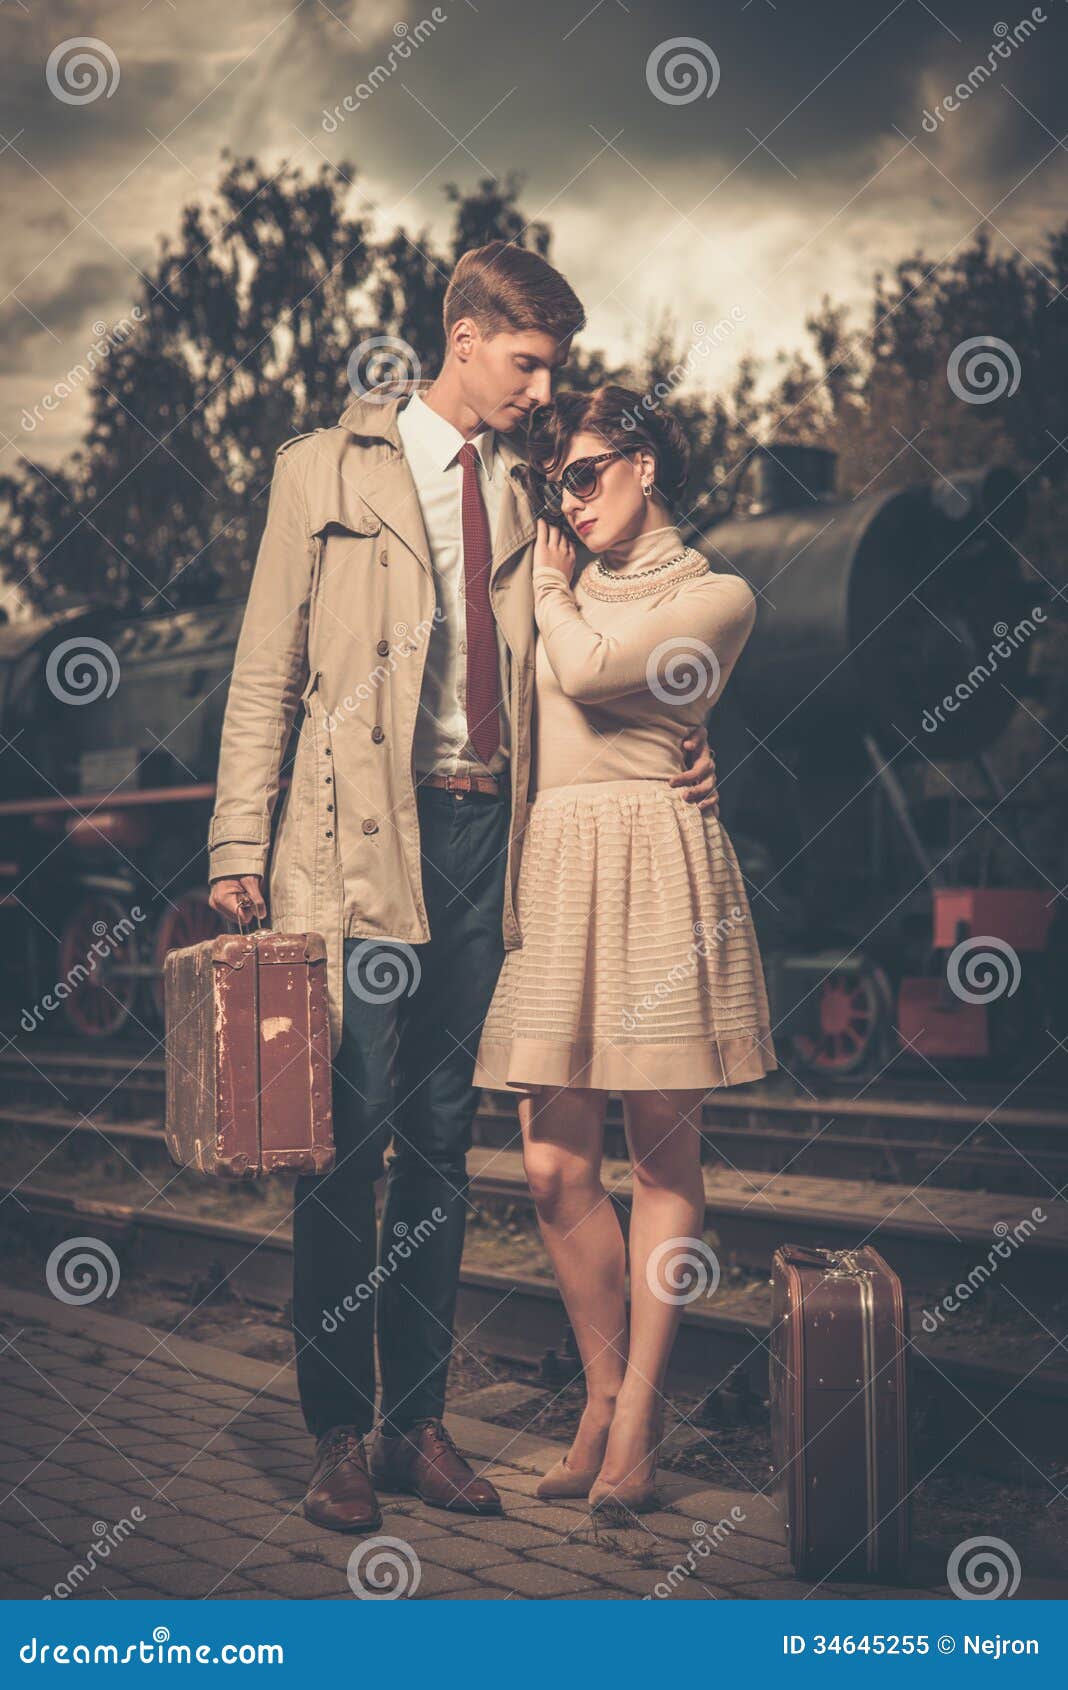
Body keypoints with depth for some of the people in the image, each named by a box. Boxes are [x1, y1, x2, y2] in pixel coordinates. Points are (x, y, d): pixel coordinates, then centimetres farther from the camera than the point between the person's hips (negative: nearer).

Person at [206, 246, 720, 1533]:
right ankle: (338, 1434, 6)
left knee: (442, 1140, 8)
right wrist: (239, 848, -5)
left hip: (487, 827, 4)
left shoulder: (528, 490, 15)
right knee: (350, 1134, -4)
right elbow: (266, 673, 1)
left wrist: (669, 751, 6)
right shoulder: (325, 471, 3)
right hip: (361, 834, -4)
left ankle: (418, 1424, 16)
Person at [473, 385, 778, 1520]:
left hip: (655, 867, -5)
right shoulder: (564, 584, 21)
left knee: (664, 1152, -1)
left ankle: (636, 1418, 5)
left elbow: (589, 669, -11)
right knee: (555, 1166, 1)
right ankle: (605, 1396, 15)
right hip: (553, 869, 5)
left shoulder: (716, 597, 3)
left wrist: (548, 587, 6)